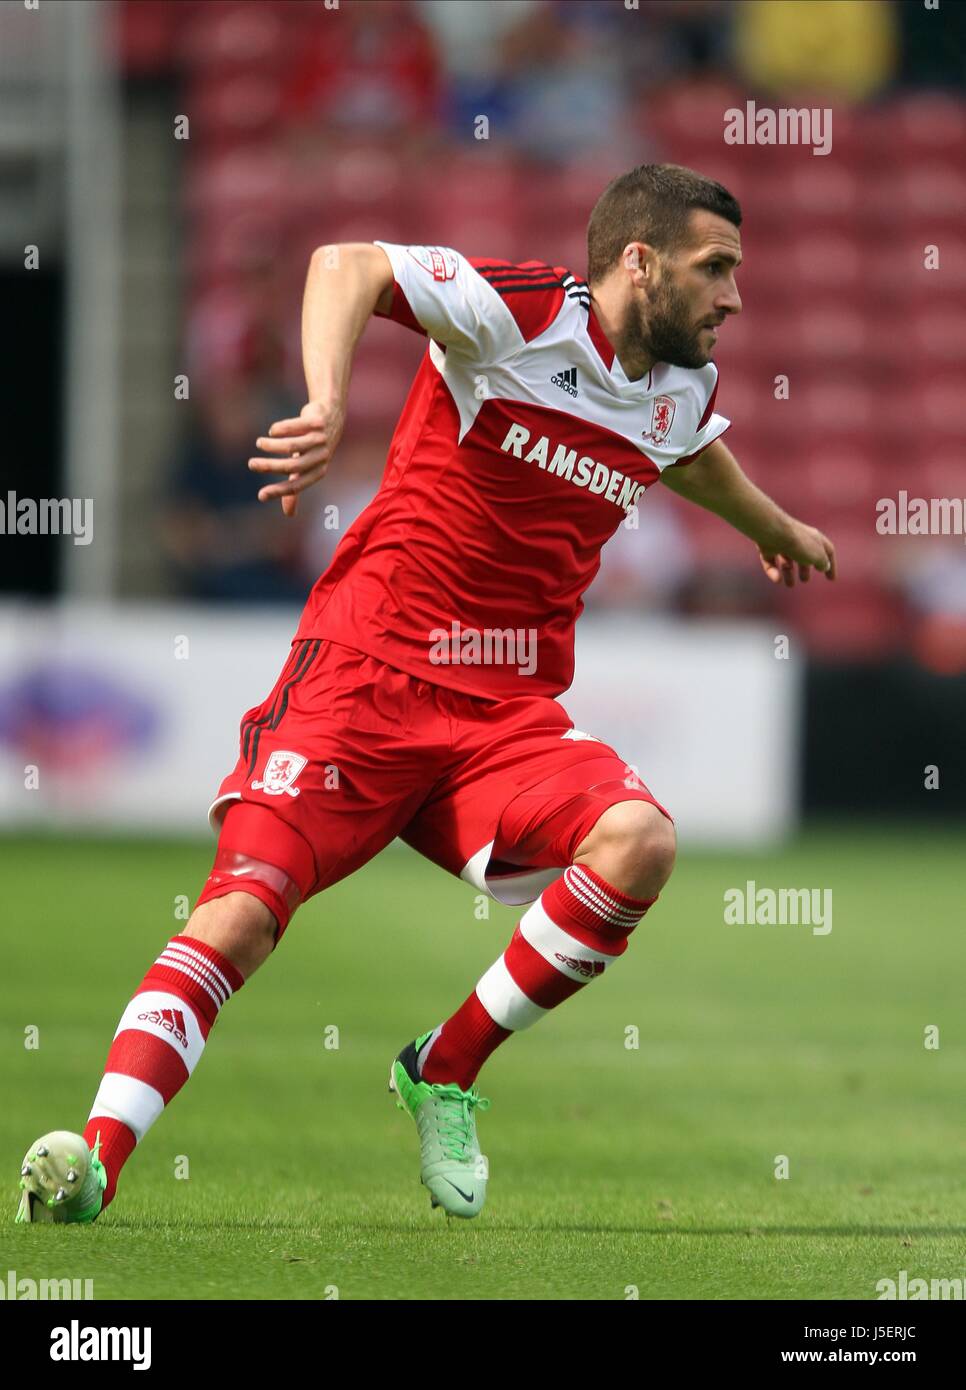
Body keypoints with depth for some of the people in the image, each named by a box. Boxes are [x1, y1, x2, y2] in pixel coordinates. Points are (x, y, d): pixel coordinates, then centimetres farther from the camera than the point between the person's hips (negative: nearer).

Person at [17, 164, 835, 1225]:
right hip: (372, 665, -5)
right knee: (244, 909, -21)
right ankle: (96, 1158, -21)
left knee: (640, 842, -23)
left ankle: (446, 1072, -5)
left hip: (509, 715, 5)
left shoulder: (683, 390, 14)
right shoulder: (523, 313, -8)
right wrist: (327, 408, -39)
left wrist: (776, 529, 60)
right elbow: (347, 265, -21)